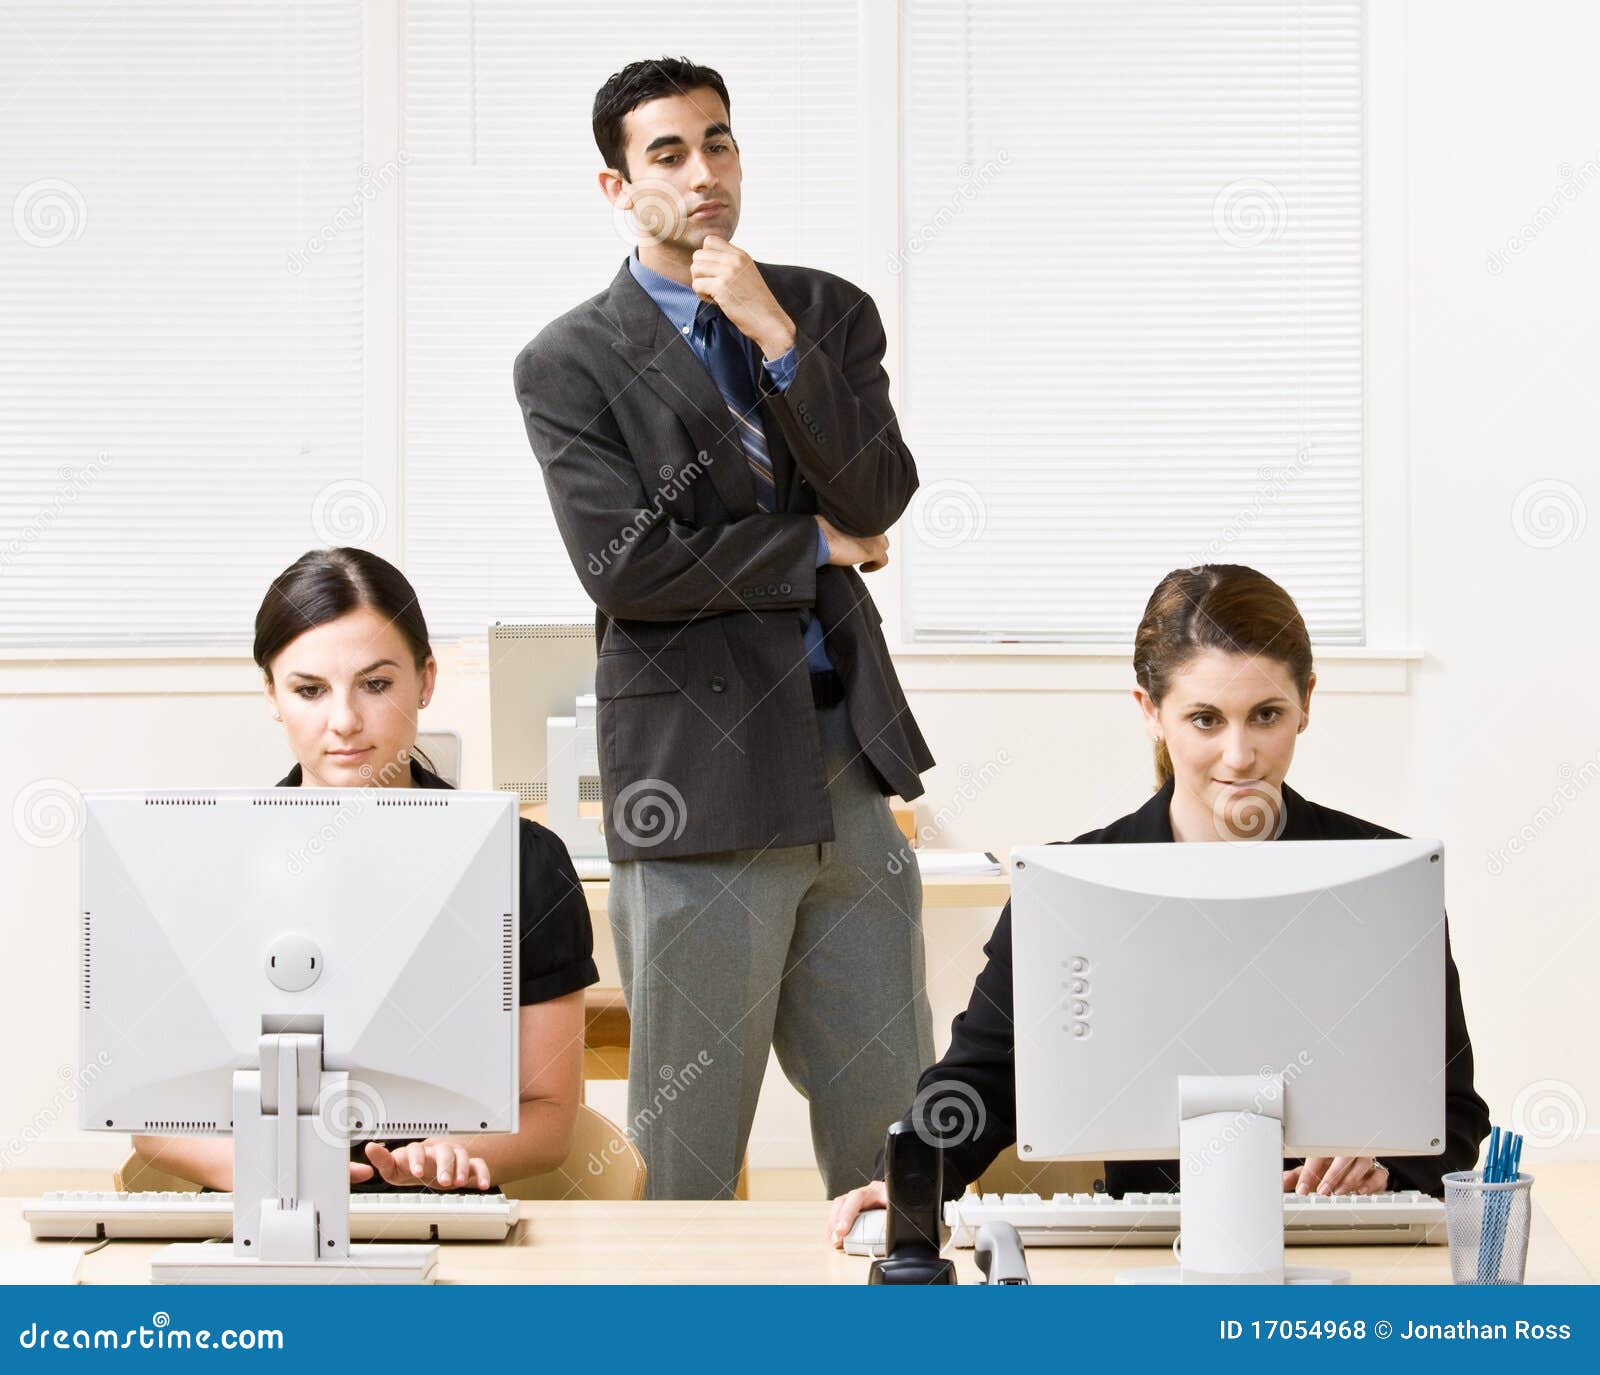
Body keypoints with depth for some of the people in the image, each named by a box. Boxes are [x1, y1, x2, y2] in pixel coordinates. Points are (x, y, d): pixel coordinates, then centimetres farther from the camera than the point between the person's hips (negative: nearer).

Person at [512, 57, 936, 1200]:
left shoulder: (830, 313, 10)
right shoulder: (569, 364, -2)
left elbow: (879, 497, -4)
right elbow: (623, 564, -14)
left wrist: (775, 336, -14)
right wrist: (816, 547, -6)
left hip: (848, 760, 4)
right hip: (702, 776, -4)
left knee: (892, 1105, 11)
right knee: (688, 1140, 4)